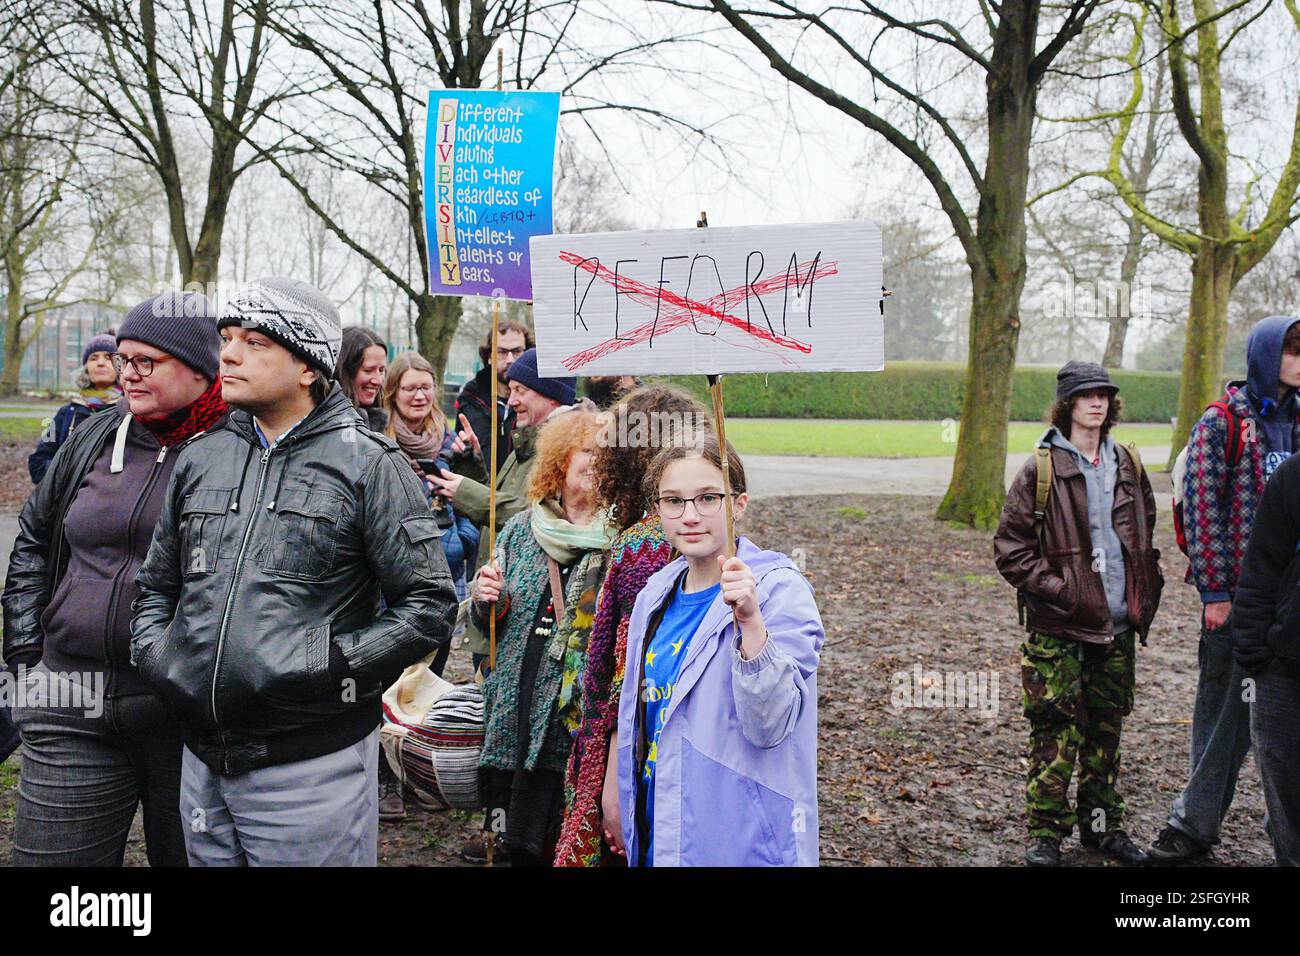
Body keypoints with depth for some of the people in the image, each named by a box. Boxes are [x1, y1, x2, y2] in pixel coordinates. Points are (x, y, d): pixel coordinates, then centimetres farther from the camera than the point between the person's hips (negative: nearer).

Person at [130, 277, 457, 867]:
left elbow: (430, 606, -9)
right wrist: (154, 654, 5)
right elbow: (155, 585, 22)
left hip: (313, 768, -5)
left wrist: (332, 668, -16)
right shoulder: (200, 459, 10)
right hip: (204, 762, 5)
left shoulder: (368, 464, -6)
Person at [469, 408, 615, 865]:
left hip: (583, 724, -4)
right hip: (515, 720, 4)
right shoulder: (520, 529, 9)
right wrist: (487, 602, -2)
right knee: (519, 846, 12)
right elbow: (492, 624, 18)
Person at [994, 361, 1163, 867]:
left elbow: (1144, 537, 22)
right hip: (1058, 629, -5)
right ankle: (1045, 831, 8)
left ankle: (1103, 825, 26)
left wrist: (1147, 593, 12)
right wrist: (1054, 589, -13)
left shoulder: (1128, 466, 11)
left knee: (1106, 729, 13)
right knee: (1056, 730, -3)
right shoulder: (1041, 470, -6)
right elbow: (1009, 547, -6)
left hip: (1118, 626, 5)